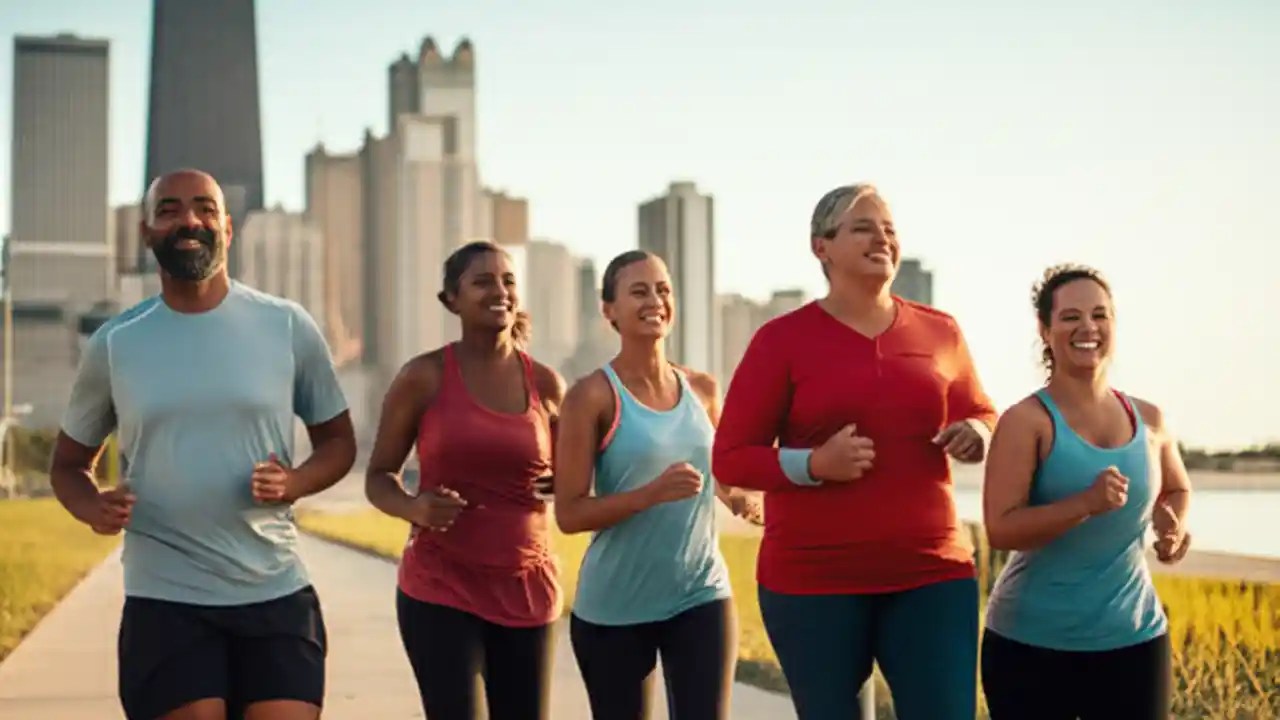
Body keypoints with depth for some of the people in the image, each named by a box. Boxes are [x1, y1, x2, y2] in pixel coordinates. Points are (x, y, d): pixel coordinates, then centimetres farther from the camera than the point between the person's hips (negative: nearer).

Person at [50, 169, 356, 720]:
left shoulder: (287, 327, 1)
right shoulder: (114, 344, 3)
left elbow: (338, 440, 10)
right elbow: (70, 463, 13)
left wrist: (294, 483, -12)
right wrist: (94, 508, -10)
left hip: (277, 594, 0)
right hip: (165, 601, 0)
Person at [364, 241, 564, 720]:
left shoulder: (545, 384, 4)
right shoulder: (423, 378, -4)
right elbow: (378, 477, 1)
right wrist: (413, 508, -20)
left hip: (527, 590, 4)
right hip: (440, 590, -3)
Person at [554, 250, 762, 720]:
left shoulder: (702, 390, 4)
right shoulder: (593, 395, -10)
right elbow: (569, 513, -15)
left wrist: (736, 496, -1)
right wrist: (652, 493, -28)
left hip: (700, 597, 3)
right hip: (612, 607, -3)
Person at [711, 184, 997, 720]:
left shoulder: (939, 332, 7)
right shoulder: (782, 339, -2)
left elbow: (982, 414, 23)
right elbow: (729, 458, -3)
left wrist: (977, 434, -2)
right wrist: (815, 463, -19)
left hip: (931, 574, 2)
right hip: (812, 579, -2)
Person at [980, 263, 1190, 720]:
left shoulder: (1149, 421, 5)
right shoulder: (1027, 421, -10)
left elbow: (1177, 488, 26)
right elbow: (1000, 529, -18)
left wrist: (1173, 527, 4)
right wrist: (1086, 503, -29)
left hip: (1133, 639, 4)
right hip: (1031, 642, -4)